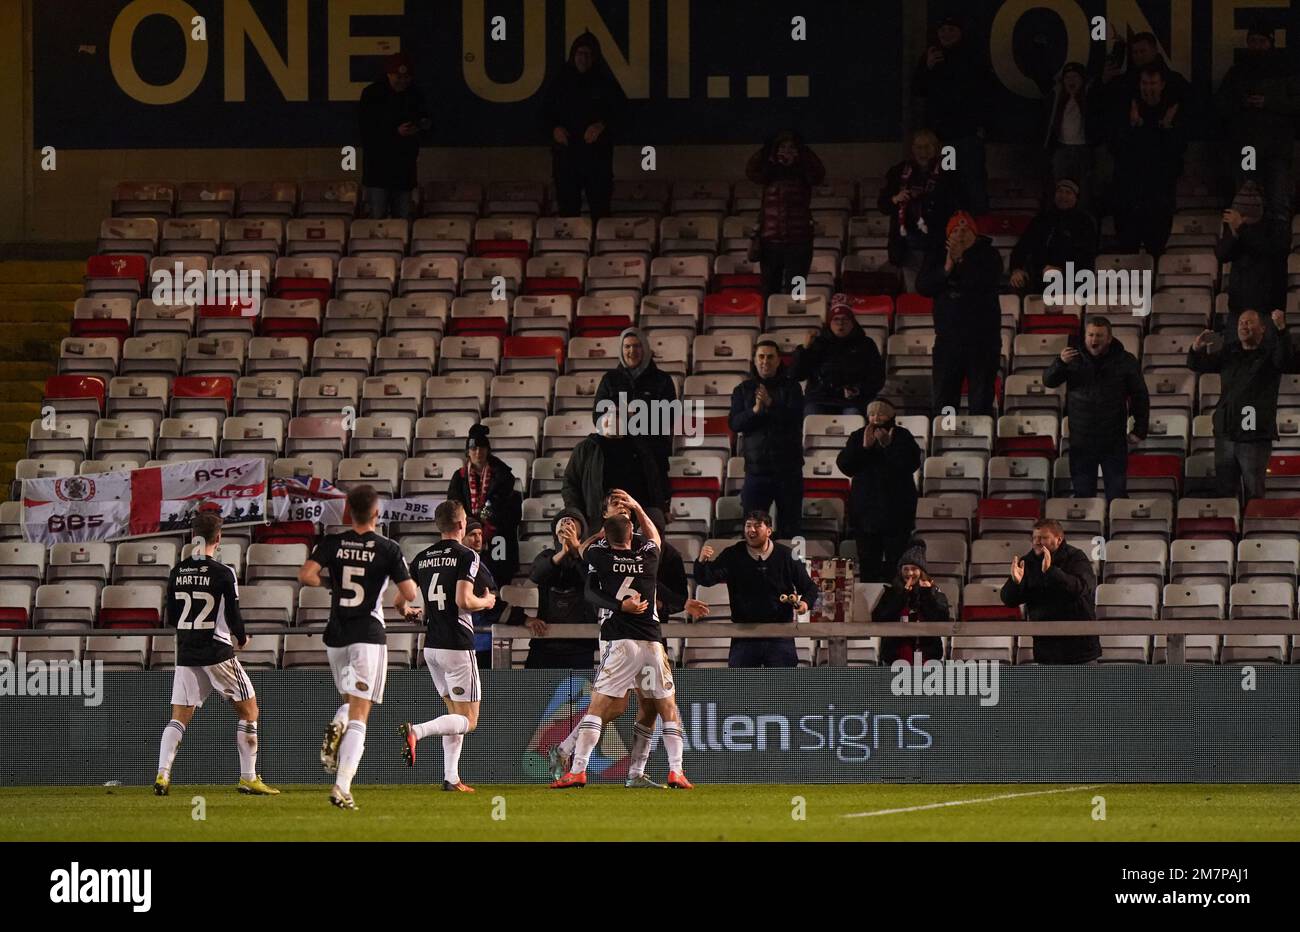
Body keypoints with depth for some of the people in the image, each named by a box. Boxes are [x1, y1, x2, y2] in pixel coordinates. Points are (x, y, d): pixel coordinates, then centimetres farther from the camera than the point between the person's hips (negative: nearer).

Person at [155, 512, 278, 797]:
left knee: (180, 718, 6)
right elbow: (233, 618, -9)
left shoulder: (177, 573, 3)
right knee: (248, 709, 10)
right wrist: (241, 638, 12)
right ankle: (248, 778, 8)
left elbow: (171, 619, 10)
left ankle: (162, 774, -11)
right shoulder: (223, 574, -11)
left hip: (186, 654, 4)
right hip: (217, 653, -4)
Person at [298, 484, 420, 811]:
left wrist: (330, 585, 9)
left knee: (351, 700, 26)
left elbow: (306, 575, -11)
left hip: (336, 635, 3)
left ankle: (335, 728, -10)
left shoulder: (332, 544, 1)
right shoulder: (388, 549, -6)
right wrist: (401, 602, 15)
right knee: (360, 713, -4)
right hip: (369, 634, -3)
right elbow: (410, 593, -9)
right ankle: (342, 787, -17)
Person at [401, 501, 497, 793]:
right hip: (457, 647, -7)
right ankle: (415, 732, -26)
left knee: (455, 713, 18)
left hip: (431, 646, 7)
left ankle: (451, 777, 11)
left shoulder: (422, 558, 8)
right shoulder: (466, 555, -11)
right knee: (468, 721, -2)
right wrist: (487, 602, 0)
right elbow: (463, 600, -21)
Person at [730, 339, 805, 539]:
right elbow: (734, 423, -2)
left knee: (789, 528, 4)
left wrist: (770, 404, -25)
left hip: (788, 468, -1)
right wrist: (755, 410, -19)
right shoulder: (743, 390, 8)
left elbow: (795, 418, -11)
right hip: (756, 468, 1)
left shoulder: (790, 387, 4)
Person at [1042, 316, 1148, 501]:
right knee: (1082, 495, 6)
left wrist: (1140, 430, 1)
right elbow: (1048, 381, -2)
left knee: (1117, 495, 2)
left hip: (1114, 442, -1)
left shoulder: (1125, 361, 0)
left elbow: (1140, 397, 6)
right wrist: (1060, 363, -22)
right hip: (1081, 442, 1)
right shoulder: (1074, 358, 2)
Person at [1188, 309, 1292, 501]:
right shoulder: (1228, 352, 15)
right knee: (1224, 493, 9)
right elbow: (1196, 366, 13)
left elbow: (1285, 361, -21)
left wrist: (1282, 330, -37)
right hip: (1226, 433, 5)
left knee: (1254, 495, -3)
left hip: (1255, 437, -5)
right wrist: (1196, 348, -10)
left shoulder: (1270, 351, 1)